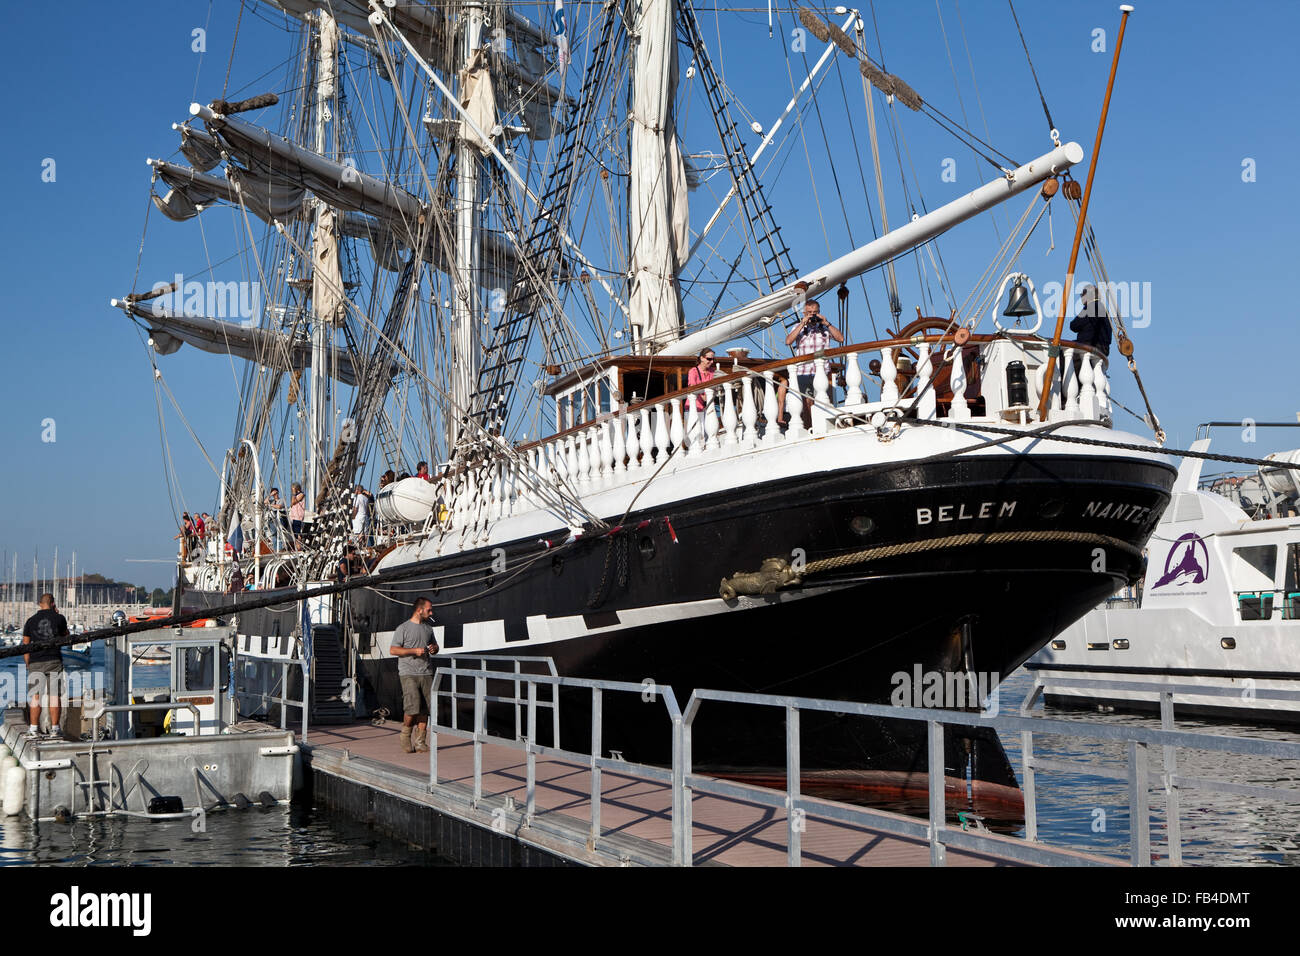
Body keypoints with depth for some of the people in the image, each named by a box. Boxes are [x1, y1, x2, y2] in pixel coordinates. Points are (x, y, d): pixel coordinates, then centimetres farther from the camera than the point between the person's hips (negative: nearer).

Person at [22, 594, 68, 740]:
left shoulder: (31, 621, 5)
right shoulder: (59, 618, 1)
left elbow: (25, 645, 5)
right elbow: (66, 635, 20)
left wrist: (28, 664, 13)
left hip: (35, 662, 1)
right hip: (54, 661, -1)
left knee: (35, 697, 4)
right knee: (54, 696, 1)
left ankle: (33, 730, 2)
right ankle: (54, 729, 0)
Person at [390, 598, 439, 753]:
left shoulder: (428, 628, 17)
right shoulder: (403, 628, -1)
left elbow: (435, 645, 30)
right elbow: (393, 650, -6)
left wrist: (434, 649, 5)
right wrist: (415, 651, -13)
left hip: (426, 673, 5)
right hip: (408, 673, -5)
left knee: (424, 709, 0)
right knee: (412, 706, -16)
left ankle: (420, 743, 6)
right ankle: (405, 736, 7)